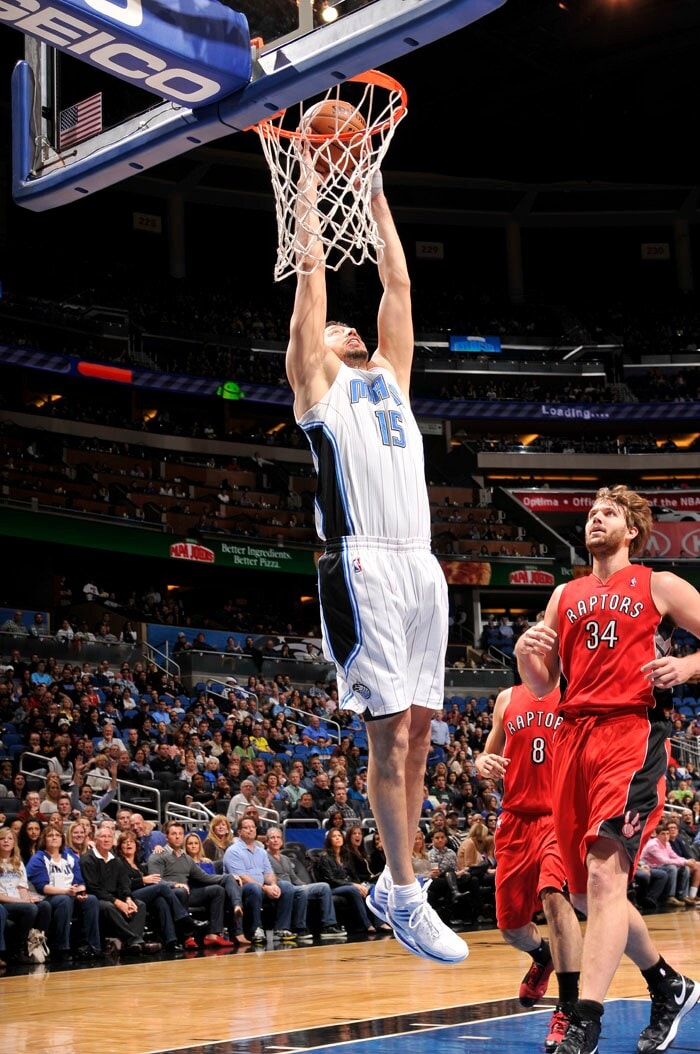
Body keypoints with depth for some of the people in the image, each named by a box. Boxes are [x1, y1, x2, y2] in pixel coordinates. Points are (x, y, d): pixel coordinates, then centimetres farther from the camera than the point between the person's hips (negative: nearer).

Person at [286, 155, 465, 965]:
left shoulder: (390, 376, 26)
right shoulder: (317, 376, 11)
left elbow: (397, 282, 27)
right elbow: (312, 275, 10)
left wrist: (376, 196, 31)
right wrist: (308, 193, 20)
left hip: (421, 566, 6)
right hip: (364, 565, -6)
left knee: (418, 730, 7)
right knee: (389, 729, -7)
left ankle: (393, 882, 17)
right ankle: (405, 897, -1)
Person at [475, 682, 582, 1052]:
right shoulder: (507, 699, 11)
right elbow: (487, 755, 19)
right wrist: (483, 763, -5)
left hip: (560, 815, -4)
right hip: (516, 817, 4)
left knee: (554, 896, -29)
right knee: (510, 922, 11)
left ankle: (569, 1007, -22)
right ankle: (542, 958, 47)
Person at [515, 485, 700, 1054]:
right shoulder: (565, 595, 21)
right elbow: (542, 686, 21)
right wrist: (525, 652, 0)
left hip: (633, 732, -6)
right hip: (574, 736, 6)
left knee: (604, 872, -22)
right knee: (587, 892, 9)